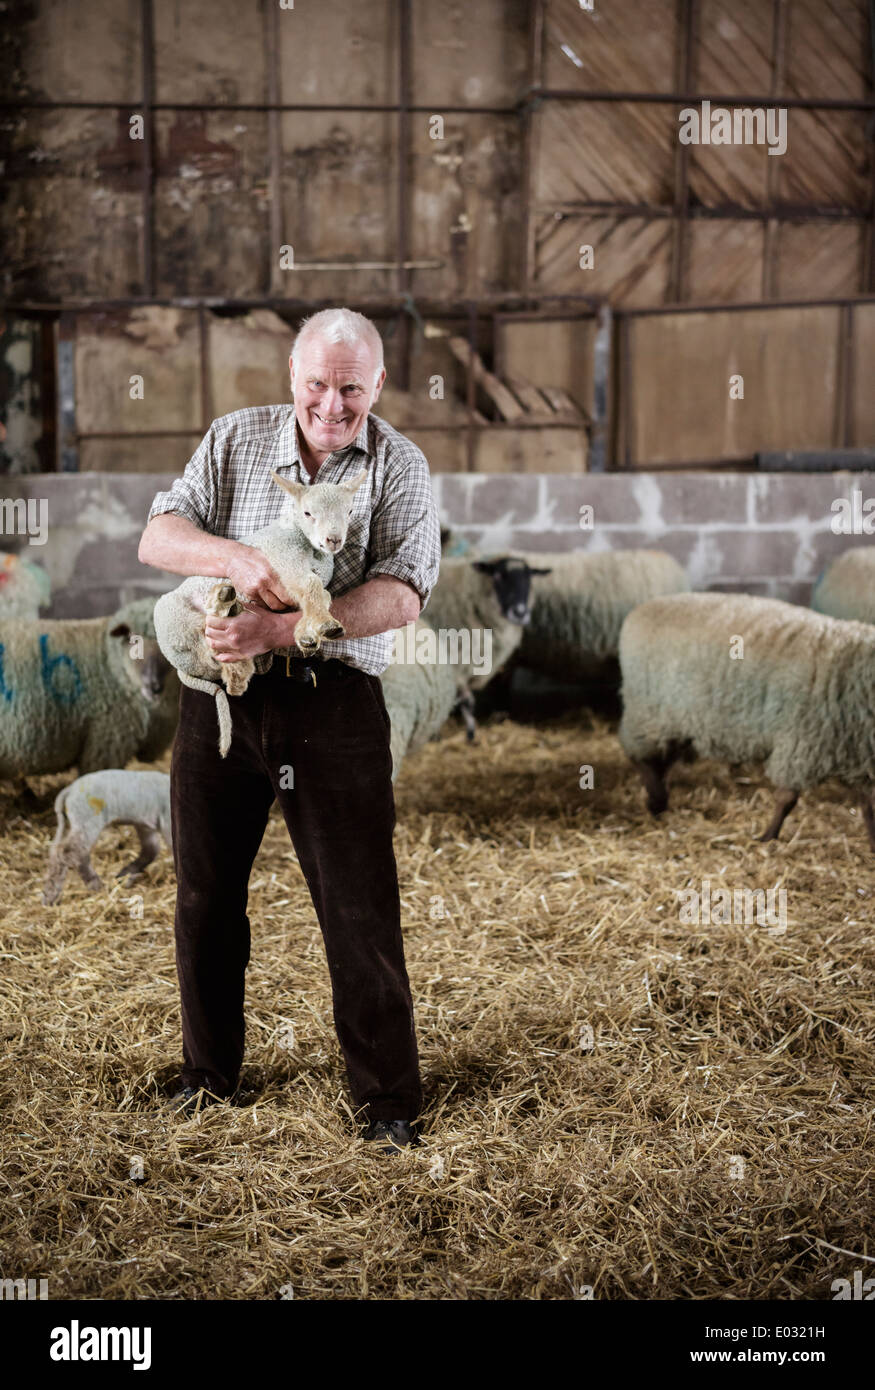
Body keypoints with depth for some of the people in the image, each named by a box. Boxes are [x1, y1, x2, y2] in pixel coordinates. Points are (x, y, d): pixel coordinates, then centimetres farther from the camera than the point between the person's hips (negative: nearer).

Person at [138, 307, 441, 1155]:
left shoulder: (398, 466, -2)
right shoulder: (235, 439, 5)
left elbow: (401, 595, -14)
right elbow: (156, 538, -1)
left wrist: (279, 630, -25)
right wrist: (236, 559, -23)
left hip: (334, 702, -3)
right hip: (220, 694, 3)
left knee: (360, 909, 0)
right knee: (205, 893, 13)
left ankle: (387, 1099, 15)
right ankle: (208, 1070, 32)